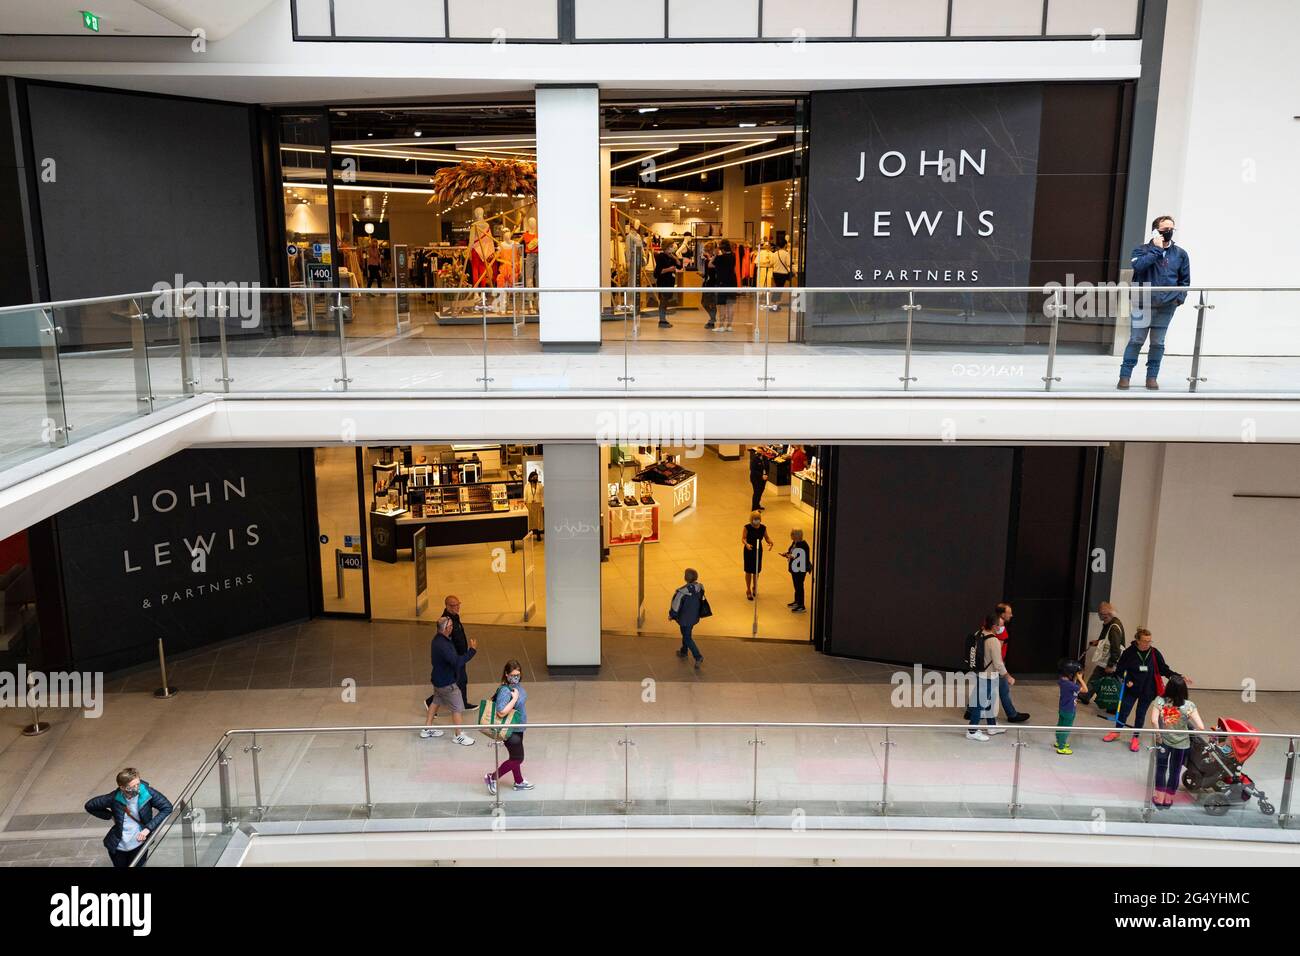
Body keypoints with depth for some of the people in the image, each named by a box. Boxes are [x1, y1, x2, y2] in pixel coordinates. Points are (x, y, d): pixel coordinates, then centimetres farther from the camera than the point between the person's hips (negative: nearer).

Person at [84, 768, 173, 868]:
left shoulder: (147, 793, -22)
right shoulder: (114, 798, -20)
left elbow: (167, 807, -16)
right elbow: (89, 806, -4)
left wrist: (148, 828, -23)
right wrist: (111, 816, -8)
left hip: (139, 843, -1)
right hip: (118, 845, 1)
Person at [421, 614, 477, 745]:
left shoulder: (438, 639, 0)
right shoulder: (442, 645, -33)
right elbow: (457, 661, -39)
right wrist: (472, 650, -34)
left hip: (439, 678, 10)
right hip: (447, 682, -10)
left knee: (436, 702, 25)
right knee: (457, 708, 3)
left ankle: (427, 729, 37)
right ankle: (459, 736, 15)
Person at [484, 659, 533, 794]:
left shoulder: (517, 685, -2)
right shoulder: (505, 691, -29)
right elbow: (501, 713, -36)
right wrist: (514, 698, -34)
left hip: (518, 728, 9)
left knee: (515, 757, 24)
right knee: (517, 758, 3)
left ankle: (519, 782, 41)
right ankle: (492, 778, 17)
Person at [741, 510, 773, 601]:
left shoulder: (763, 528, -7)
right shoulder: (747, 528, -18)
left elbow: (767, 538, -1)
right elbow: (743, 539, -21)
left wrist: (770, 542, -23)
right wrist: (746, 544, -41)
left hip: (758, 550, 3)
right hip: (749, 551, -3)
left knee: (757, 571, 15)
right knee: (749, 571, 5)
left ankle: (754, 587, 39)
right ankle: (748, 591, 20)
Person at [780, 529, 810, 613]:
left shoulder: (803, 545, -23)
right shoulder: (795, 543, 7)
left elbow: (804, 558, -26)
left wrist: (793, 557, -32)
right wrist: (787, 554, 1)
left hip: (800, 569, -10)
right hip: (795, 568, 10)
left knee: (799, 586, -2)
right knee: (796, 585, 21)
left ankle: (801, 606, 6)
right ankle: (797, 602, 37)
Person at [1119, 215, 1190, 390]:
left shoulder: (1180, 254, 9)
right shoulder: (1142, 250, 1)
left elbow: (1185, 280, 14)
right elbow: (1139, 266, -21)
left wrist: (1180, 297, 0)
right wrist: (1157, 249, -15)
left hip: (1167, 306, 2)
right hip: (1143, 304, -2)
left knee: (1158, 342, 6)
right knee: (1136, 340, -4)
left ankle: (1152, 376, 13)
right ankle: (1125, 375, 1)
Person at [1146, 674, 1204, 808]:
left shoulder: (1159, 701, -16)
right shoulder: (1188, 706, -15)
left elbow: (1153, 721, -26)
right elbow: (1201, 727, -19)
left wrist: (1158, 735, -10)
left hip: (1163, 741, 0)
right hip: (1181, 743, 0)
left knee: (1161, 768, 19)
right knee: (1175, 771, 18)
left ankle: (1159, 798, 24)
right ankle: (1168, 800, 29)